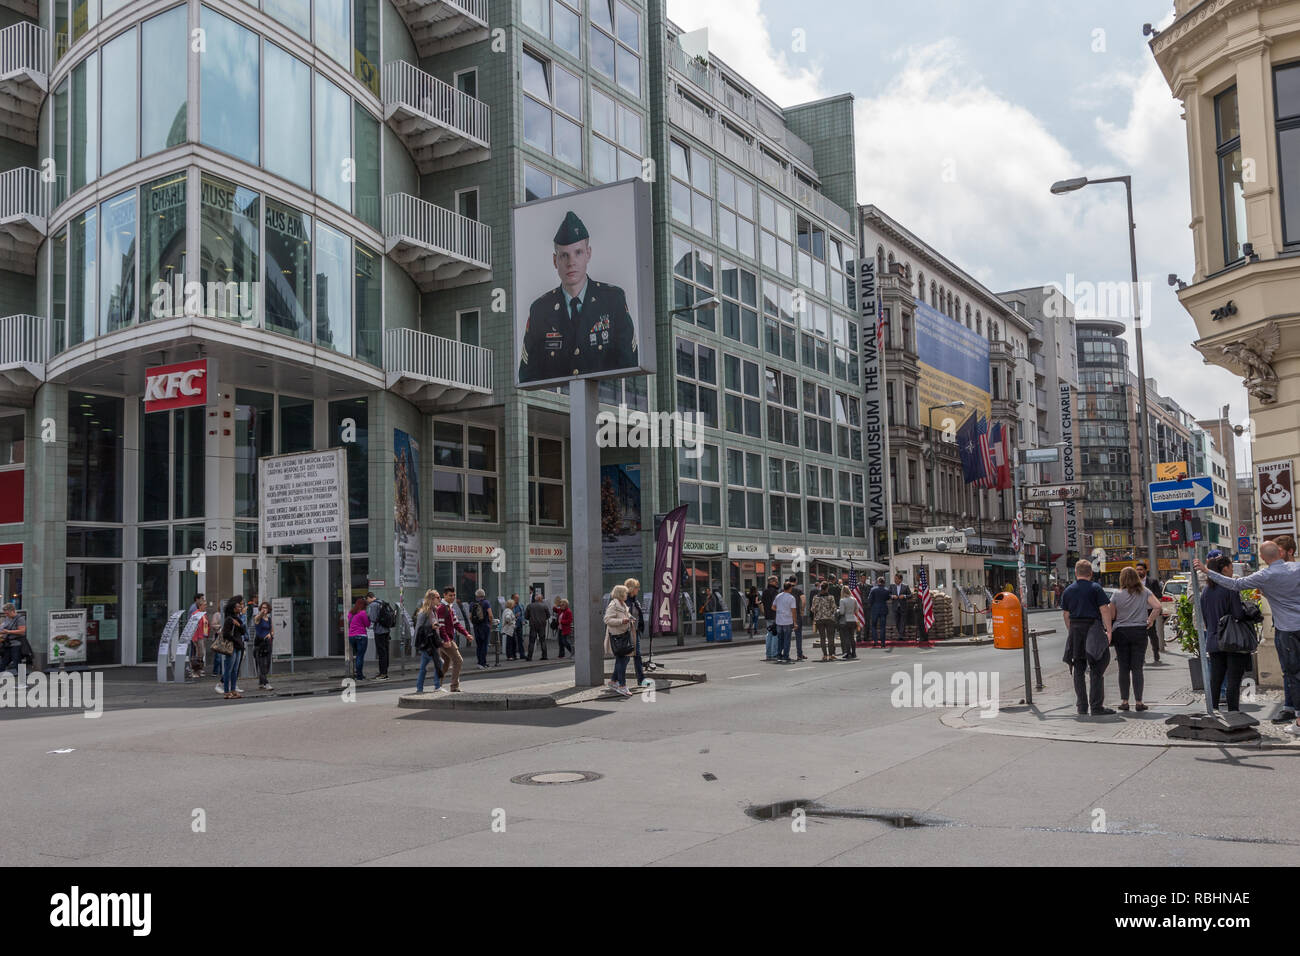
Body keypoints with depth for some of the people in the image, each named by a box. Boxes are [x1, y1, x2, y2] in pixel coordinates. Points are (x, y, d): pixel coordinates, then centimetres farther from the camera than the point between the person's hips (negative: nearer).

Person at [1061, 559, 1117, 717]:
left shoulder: (1068, 591, 10)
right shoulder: (1096, 588, -2)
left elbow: (1066, 615, 11)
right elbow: (1105, 610, -8)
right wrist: (1108, 631, -6)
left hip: (1075, 629, 4)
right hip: (1093, 629, -4)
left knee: (1078, 670, 8)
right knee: (1096, 670, -1)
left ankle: (1081, 707, 9)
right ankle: (1096, 707, -4)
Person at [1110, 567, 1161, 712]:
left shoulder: (1117, 595, -3)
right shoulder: (1145, 592, 0)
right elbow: (1157, 606, -10)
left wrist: (1110, 630, 12)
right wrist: (1149, 620, 2)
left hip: (1121, 632, -1)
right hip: (1139, 631, 1)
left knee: (1123, 668, 5)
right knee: (1137, 668, 3)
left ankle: (1124, 701, 6)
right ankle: (1138, 702, 2)